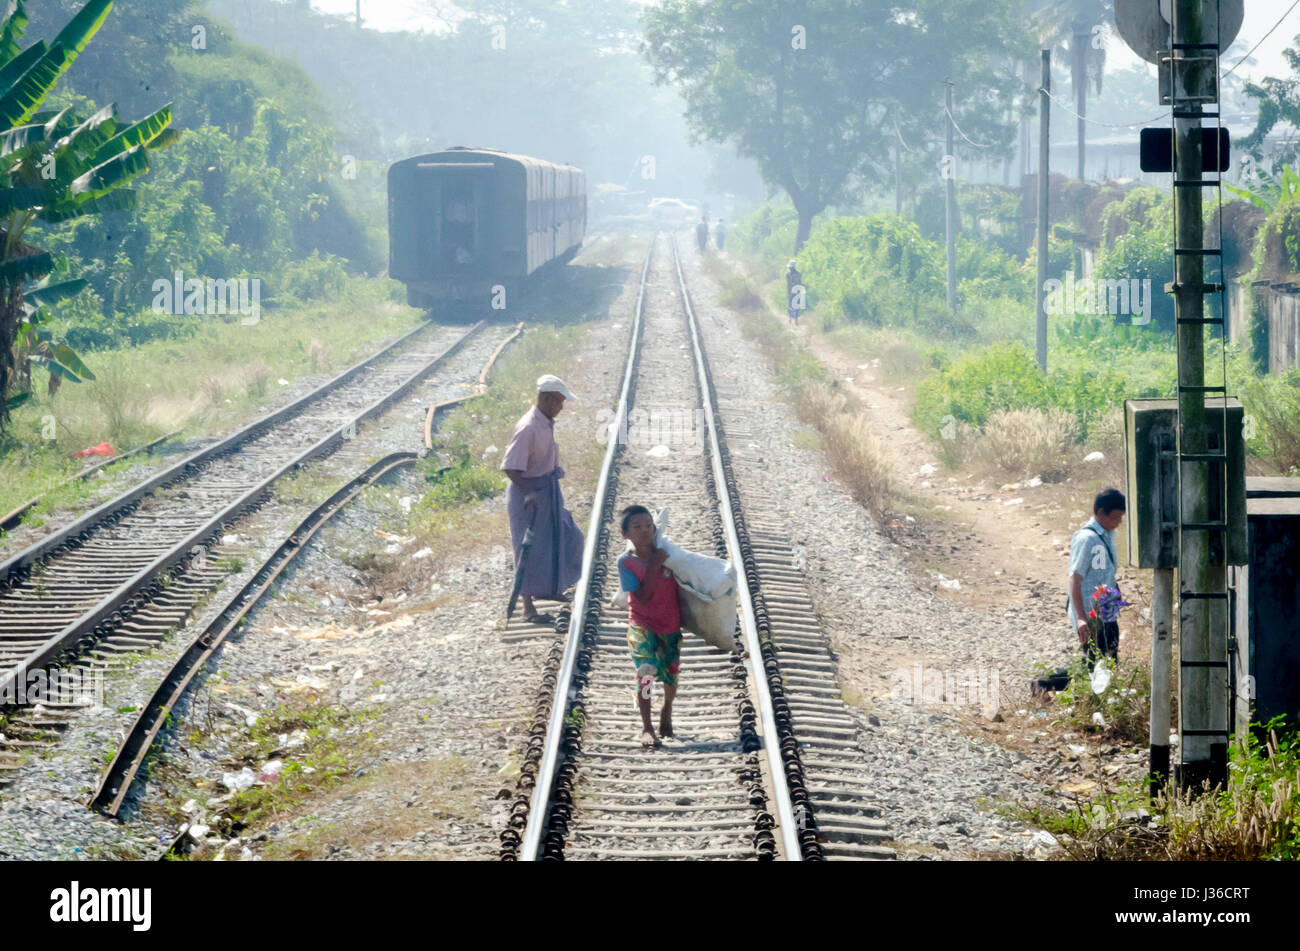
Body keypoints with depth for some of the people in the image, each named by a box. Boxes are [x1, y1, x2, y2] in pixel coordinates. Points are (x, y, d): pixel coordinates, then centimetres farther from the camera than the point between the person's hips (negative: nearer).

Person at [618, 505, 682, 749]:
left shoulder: (666, 553, -5)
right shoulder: (626, 563, -13)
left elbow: (681, 580, 11)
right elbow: (643, 596, -21)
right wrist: (654, 566, -25)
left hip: (671, 627, 4)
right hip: (642, 626, -4)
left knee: (671, 673, 13)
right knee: (646, 672, -20)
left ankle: (667, 711, 45)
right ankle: (646, 728, -10)